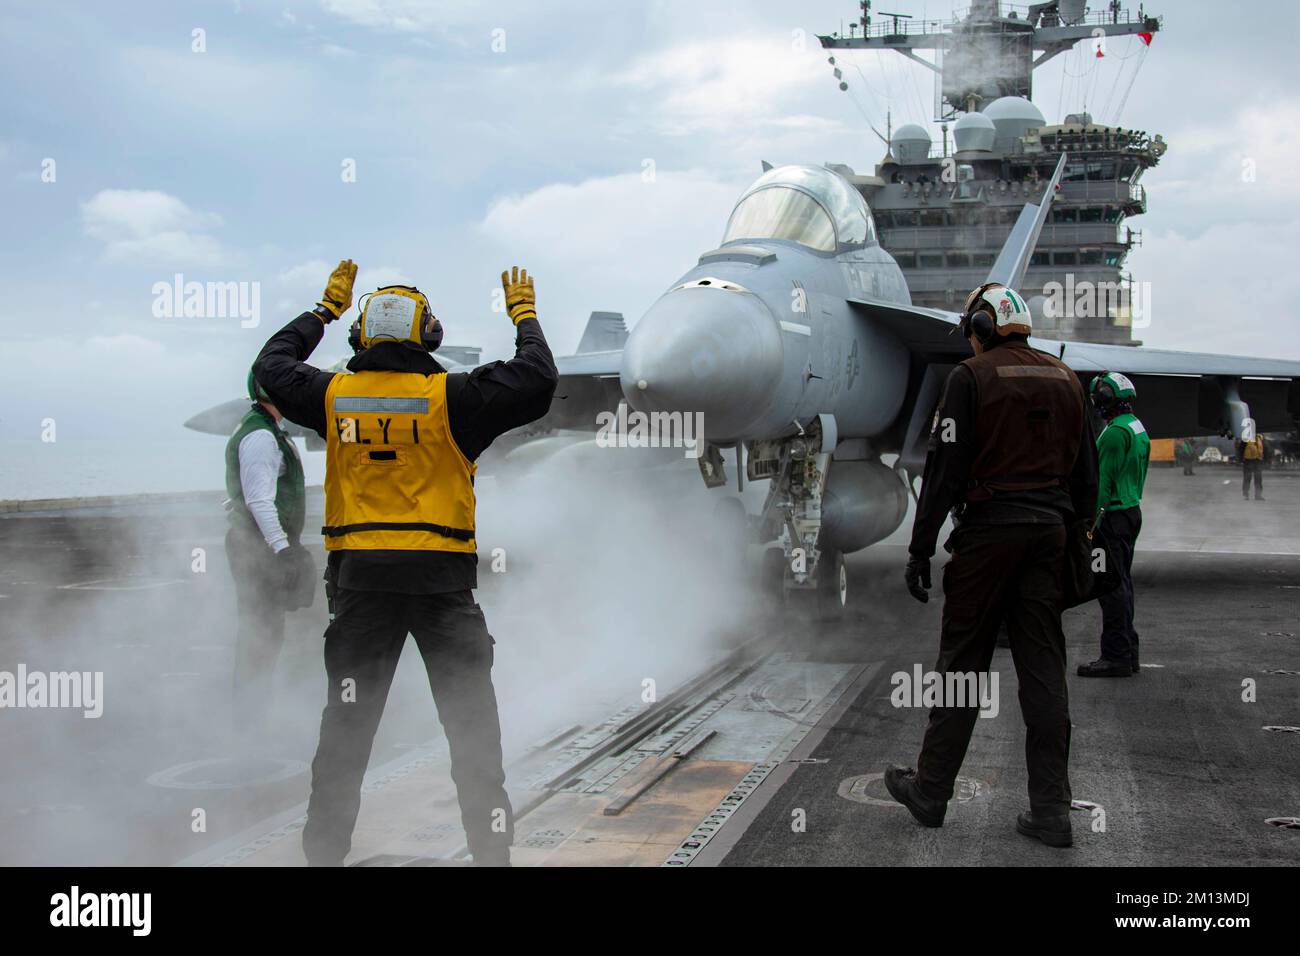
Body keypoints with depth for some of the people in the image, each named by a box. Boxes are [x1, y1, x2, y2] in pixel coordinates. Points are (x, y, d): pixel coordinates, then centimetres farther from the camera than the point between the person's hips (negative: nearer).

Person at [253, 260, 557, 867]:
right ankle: (491, 845, 8)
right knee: (472, 721, 6)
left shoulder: (334, 396, 2)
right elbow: (538, 380, -9)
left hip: (359, 577, 3)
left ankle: (325, 847, 18)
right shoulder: (448, 397, -9)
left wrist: (327, 308, 29)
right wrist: (525, 314, 7)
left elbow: (272, 366, 21)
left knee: (347, 722, 12)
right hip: (440, 576, -3)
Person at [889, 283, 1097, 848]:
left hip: (988, 531, -5)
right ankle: (1051, 810, 7)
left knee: (962, 663, 3)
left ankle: (930, 791, 13)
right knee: (1043, 670, 6)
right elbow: (1085, 474, 15)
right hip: (1049, 531, 5)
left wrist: (920, 549, -8)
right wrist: (1075, 537, 22)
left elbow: (944, 470, -11)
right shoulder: (1064, 379, 12)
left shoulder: (972, 377, -6)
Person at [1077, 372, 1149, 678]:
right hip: (1132, 511, 10)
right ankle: (1128, 653, 20)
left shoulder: (1116, 432, -16)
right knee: (1122, 582, 14)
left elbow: (1104, 480, -19)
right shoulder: (1139, 429, 16)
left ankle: (1115, 656, -5)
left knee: (1111, 585, -7)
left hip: (1114, 515, -10)